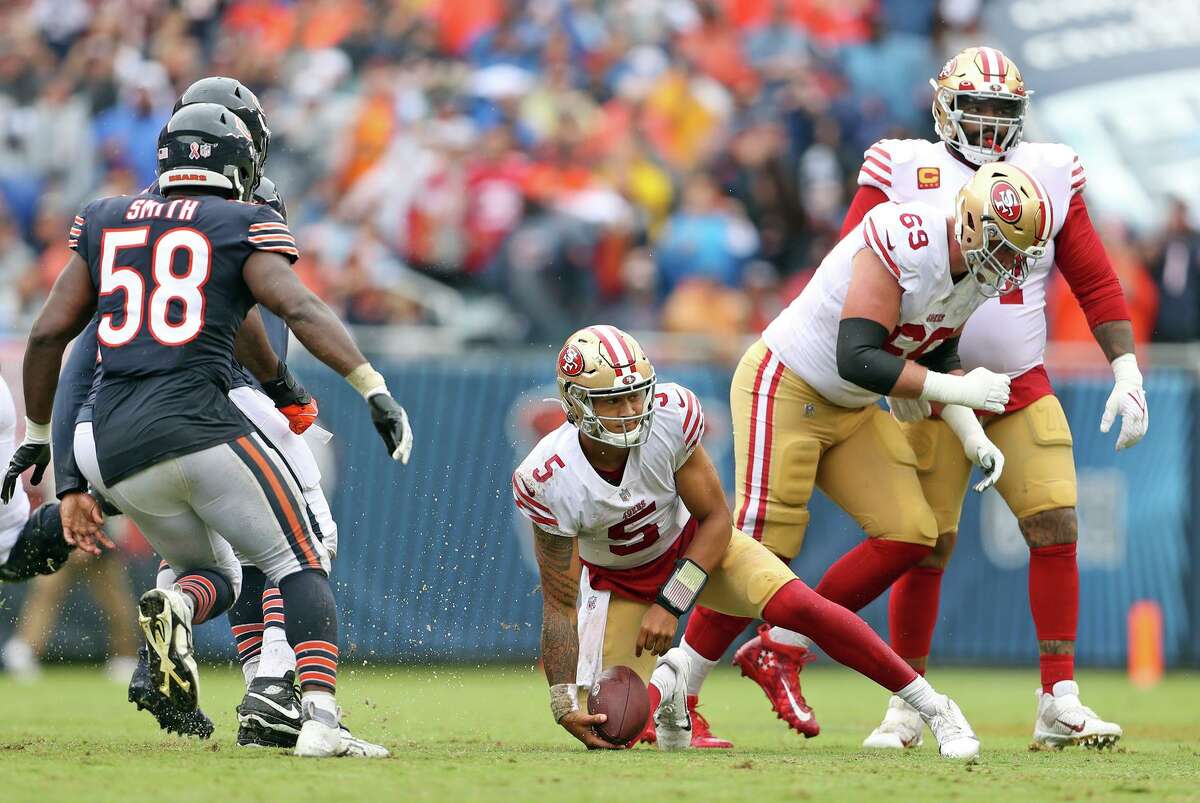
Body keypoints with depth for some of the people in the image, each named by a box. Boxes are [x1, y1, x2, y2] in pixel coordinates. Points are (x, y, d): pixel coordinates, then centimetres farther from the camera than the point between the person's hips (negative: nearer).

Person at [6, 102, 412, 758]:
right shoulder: (242, 229, 6)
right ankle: (319, 719, -17)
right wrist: (375, 389, -14)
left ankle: (173, 606, -13)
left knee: (214, 576, 23)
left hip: (114, 446, 5)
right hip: (198, 422, -5)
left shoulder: (107, 222, 18)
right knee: (301, 564, 4)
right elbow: (302, 310, -10)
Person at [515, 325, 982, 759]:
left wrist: (670, 605, -26)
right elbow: (559, 604, -23)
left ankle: (930, 706, -14)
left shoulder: (668, 418, -29)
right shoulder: (551, 481, -31)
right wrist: (563, 704, -29)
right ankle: (665, 682, 25)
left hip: (689, 542, 0)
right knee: (607, 727, -12)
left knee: (797, 605, -25)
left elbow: (716, 519, -16)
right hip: (616, 579, 0)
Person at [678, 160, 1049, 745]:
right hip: (783, 390, -9)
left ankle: (776, 654, 9)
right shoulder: (904, 244, -30)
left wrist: (972, 438, 1)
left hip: (851, 412, 9)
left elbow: (936, 356, 13)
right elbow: (856, 359, -34)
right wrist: (954, 391, -32)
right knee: (762, 552, -11)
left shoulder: (975, 272, -2)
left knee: (910, 536, -2)